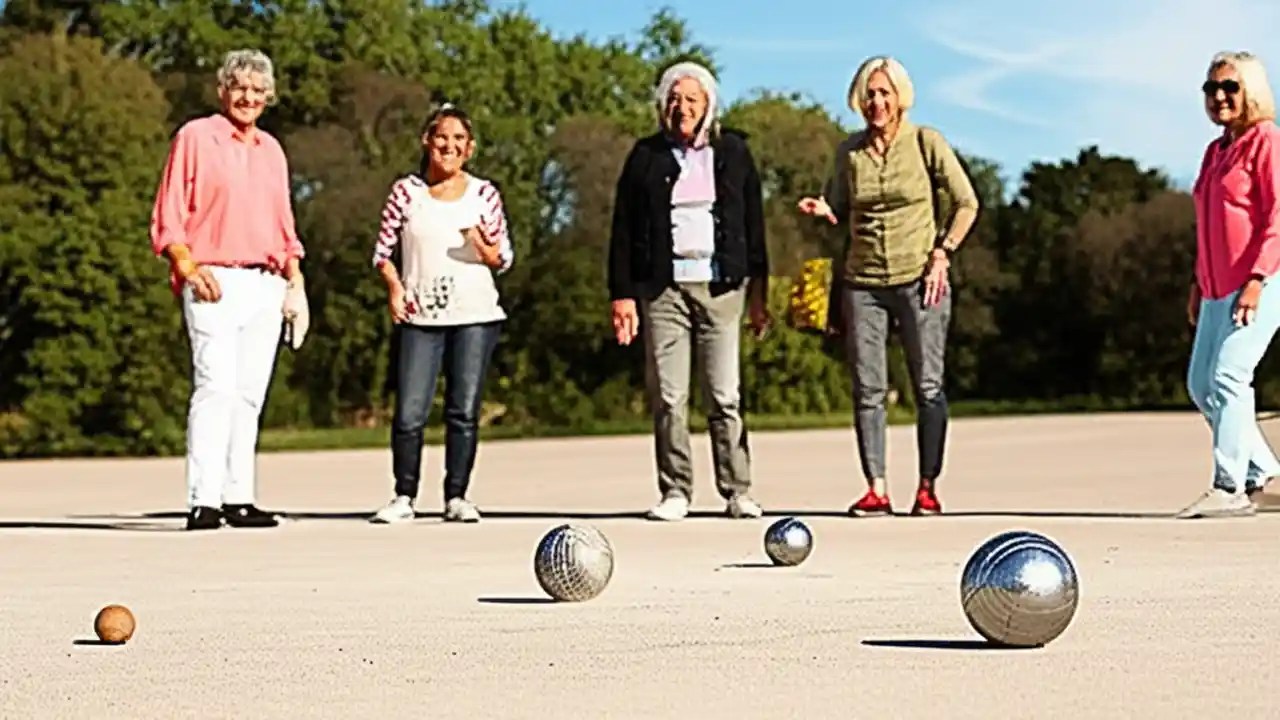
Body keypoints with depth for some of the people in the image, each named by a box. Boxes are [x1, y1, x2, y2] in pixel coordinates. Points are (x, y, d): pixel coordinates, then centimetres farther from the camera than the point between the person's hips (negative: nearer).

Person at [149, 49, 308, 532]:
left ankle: (238, 499, 7)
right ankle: (203, 502, -16)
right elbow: (167, 219, -1)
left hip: (267, 285, 6)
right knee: (216, 388, -15)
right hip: (214, 282, -6)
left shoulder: (271, 149, 20)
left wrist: (296, 282, 12)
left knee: (249, 394, 4)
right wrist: (189, 269, -14)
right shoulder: (195, 137, 3)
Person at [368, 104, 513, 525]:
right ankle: (404, 498, 9)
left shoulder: (483, 193, 7)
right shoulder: (406, 191, 5)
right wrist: (394, 286, -8)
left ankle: (457, 498, 10)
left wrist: (483, 247, -11)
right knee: (409, 413, -5)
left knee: (464, 411, 1)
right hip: (420, 316, 0)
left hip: (475, 315, 1)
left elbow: (503, 259, 9)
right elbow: (383, 249, 9)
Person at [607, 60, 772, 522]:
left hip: (721, 286, 0)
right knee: (667, 397, -2)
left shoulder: (733, 152, 11)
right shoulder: (647, 156, 9)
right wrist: (622, 293, -1)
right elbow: (623, 229, 7)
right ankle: (675, 492, 5)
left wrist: (757, 292, 7)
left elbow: (753, 223, 12)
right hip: (662, 287, 0)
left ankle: (737, 491, 3)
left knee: (725, 396, -2)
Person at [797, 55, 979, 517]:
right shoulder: (849, 152, 8)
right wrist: (823, 210, -4)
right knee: (868, 389, 0)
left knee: (928, 387, -2)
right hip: (862, 283, 3)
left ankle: (928, 488, 4)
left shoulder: (926, 142, -1)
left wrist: (942, 253, -5)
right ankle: (876, 490, 3)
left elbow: (966, 203, 3)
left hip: (919, 281, -3)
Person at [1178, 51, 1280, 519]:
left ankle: (1231, 488, -13)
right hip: (1219, 288, 9)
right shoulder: (1215, 150, 19)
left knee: (1228, 377, -16)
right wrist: (1199, 282, 20)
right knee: (1200, 384, 8)